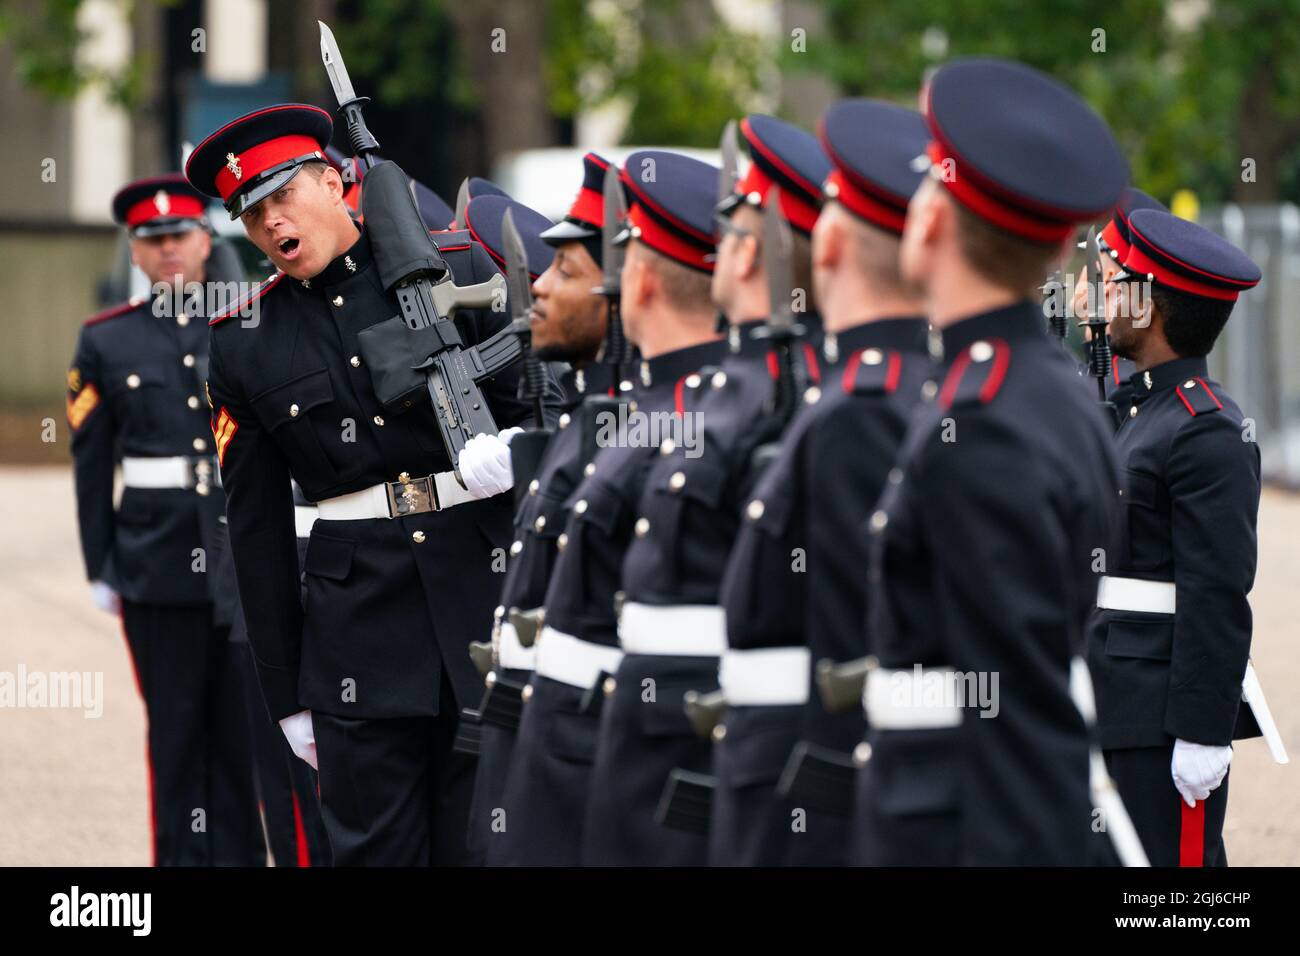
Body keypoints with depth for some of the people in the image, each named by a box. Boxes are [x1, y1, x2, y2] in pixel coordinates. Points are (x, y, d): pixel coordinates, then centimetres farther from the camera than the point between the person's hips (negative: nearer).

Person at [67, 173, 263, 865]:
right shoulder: (107, 342, 5)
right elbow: (91, 465, 5)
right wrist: (102, 569, 2)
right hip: (157, 566, -1)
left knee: (243, 728, 2)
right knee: (175, 729, 4)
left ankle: (240, 854, 9)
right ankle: (183, 858, 11)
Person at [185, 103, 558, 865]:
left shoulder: (459, 271, 2)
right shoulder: (246, 345, 5)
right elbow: (259, 531, 7)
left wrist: (511, 452, -20)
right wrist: (287, 695, 7)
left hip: (484, 594, 0)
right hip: (358, 625, 1)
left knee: (480, 844, 4)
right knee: (375, 847, 2)